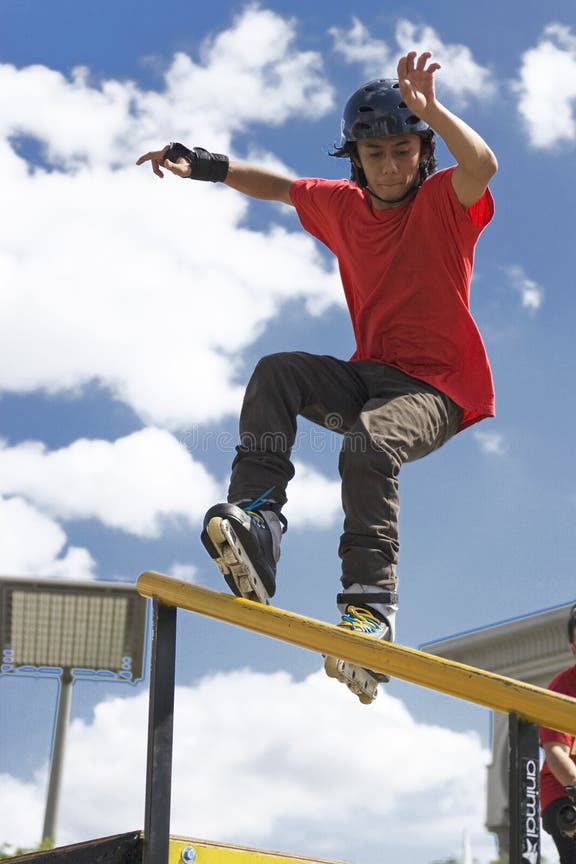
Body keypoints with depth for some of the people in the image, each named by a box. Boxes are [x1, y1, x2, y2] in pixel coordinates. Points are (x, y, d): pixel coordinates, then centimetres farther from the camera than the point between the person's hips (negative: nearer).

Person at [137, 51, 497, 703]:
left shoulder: (444, 201, -8)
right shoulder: (342, 206, 8)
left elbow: (482, 166, -31)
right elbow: (278, 187, 23)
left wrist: (427, 108, -42)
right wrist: (203, 166, 13)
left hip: (438, 387, -6)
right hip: (370, 376, 6)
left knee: (369, 444, -35)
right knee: (275, 373, -18)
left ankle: (371, 602, -36)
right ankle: (255, 520, -28)